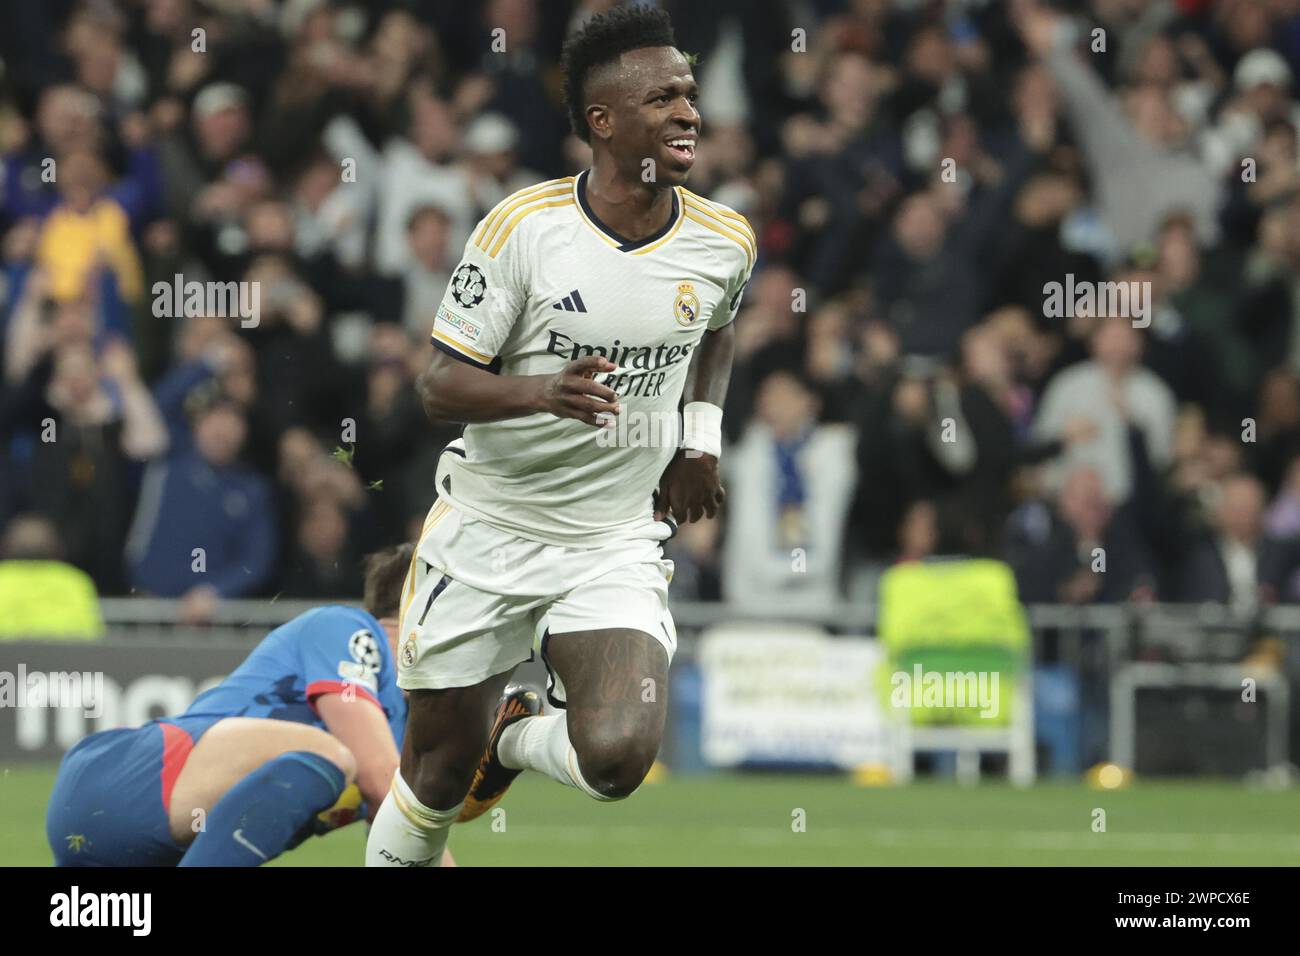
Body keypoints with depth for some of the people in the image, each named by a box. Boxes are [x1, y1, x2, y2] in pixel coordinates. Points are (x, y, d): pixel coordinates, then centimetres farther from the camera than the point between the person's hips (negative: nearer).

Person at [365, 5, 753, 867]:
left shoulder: (724, 242, -2)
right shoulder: (523, 228, -13)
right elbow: (441, 385, -12)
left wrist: (703, 435, 10)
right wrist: (546, 390, -31)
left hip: (618, 544, 2)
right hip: (489, 530, -2)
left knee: (618, 757, -21)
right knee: (442, 764, 5)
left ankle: (518, 736, 13)